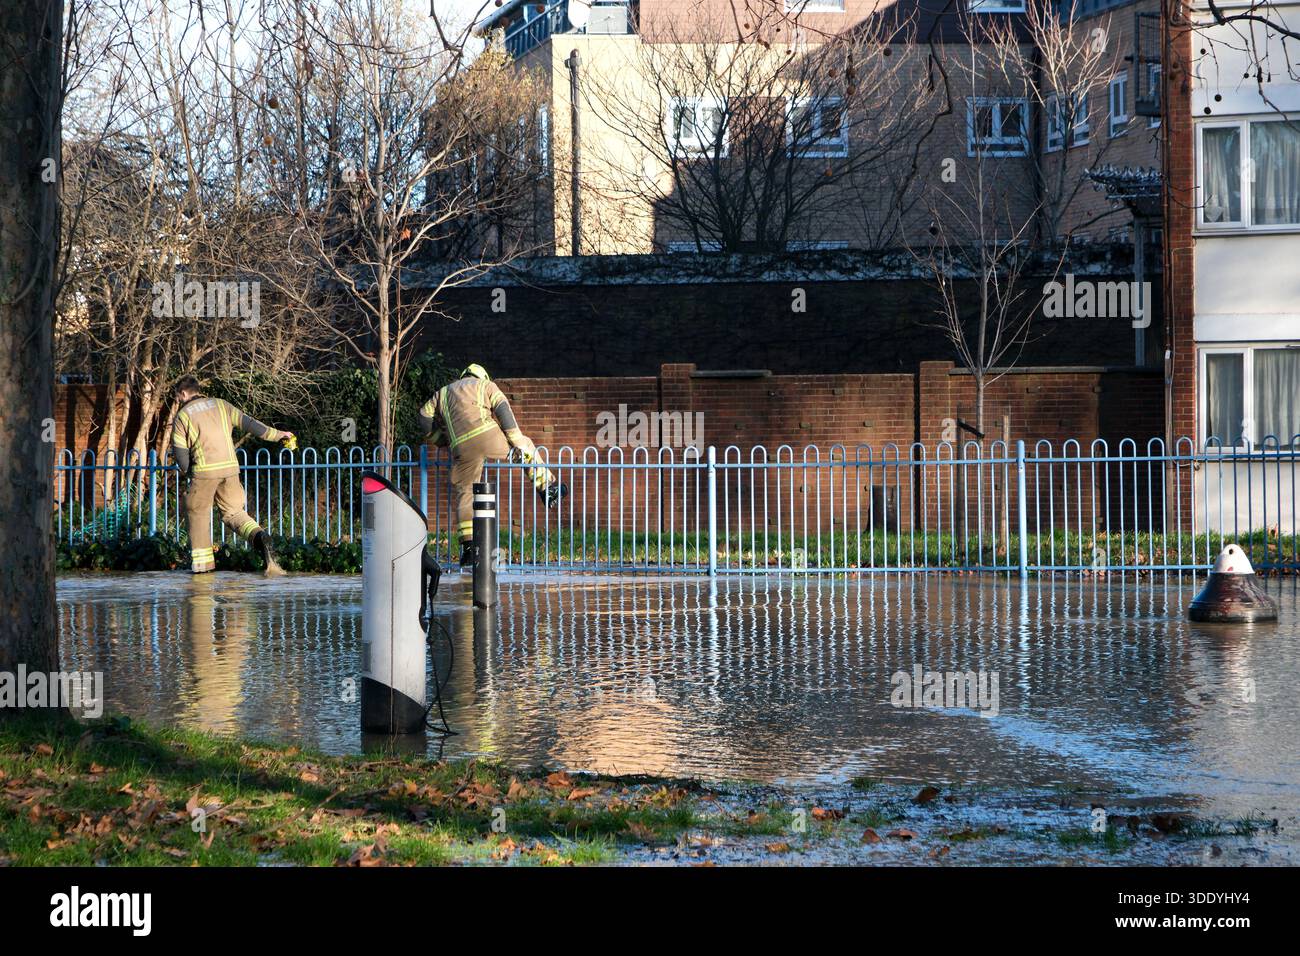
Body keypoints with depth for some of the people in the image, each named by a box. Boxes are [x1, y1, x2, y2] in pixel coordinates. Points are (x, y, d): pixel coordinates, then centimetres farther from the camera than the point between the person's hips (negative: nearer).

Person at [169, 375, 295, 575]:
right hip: (230, 468, 4)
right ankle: (259, 537, -16)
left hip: (204, 470, -4)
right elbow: (247, 422, 7)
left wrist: (186, 471, 18)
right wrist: (276, 434, 13)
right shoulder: (220, 405, 12)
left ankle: (201, 561, 8)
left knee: (197, 513, 11)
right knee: (233, 512, 11)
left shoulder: (182, 416, 2)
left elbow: (179, 452, -1)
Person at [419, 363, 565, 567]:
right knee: (527, 448, 26)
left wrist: (444, 443, 26)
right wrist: (518, 441, 5)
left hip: (462, 448, 2)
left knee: (464, 494, 11)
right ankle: (548, 488, 30)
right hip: (488, 436, -2)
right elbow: (503, 410, 6)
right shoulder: (486, 385, 21)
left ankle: (468, 547, 4)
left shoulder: (444, 392, 31)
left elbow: (425, 416, 20)